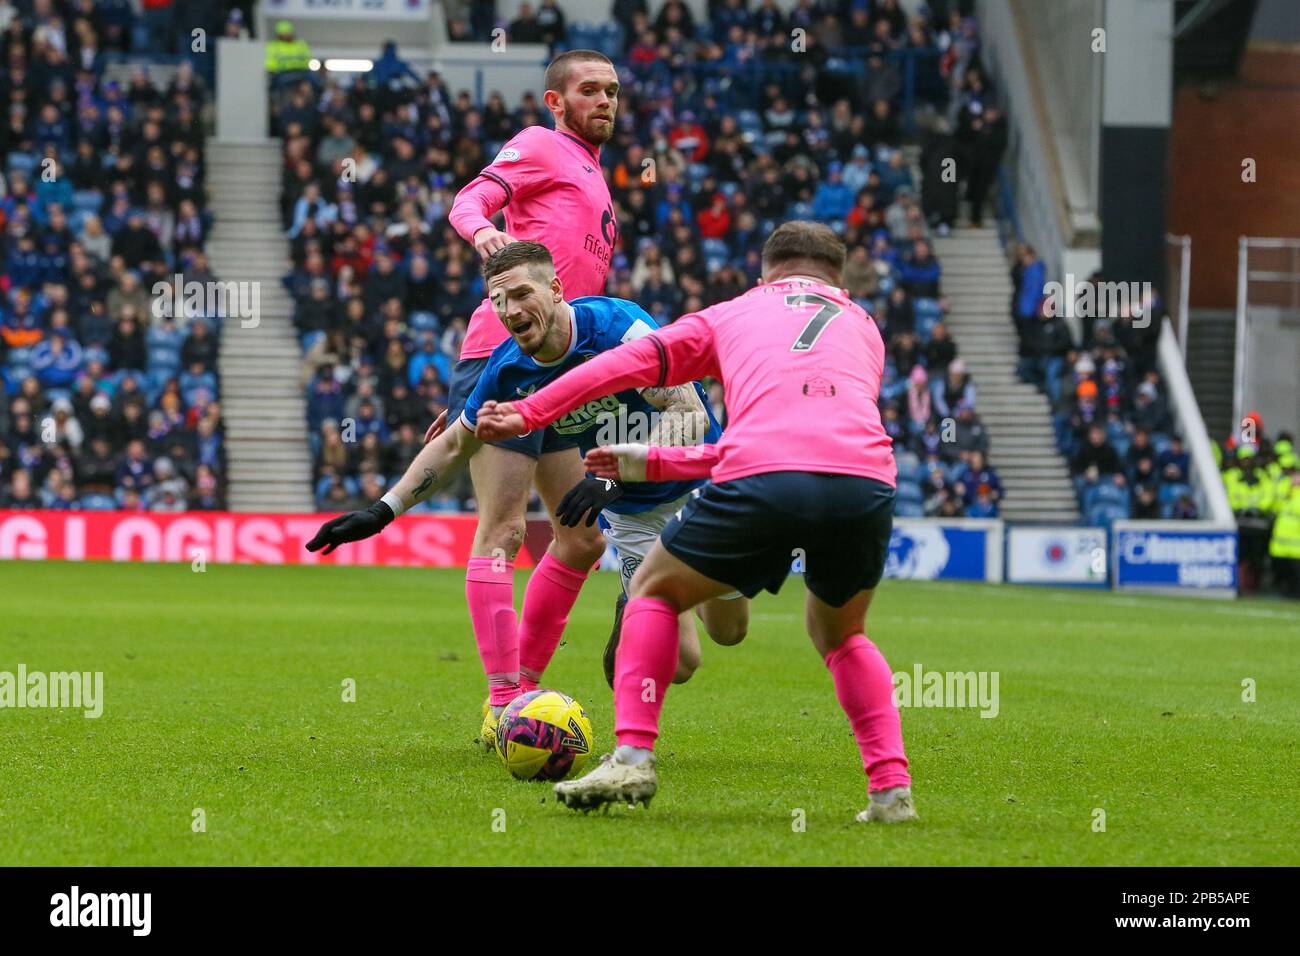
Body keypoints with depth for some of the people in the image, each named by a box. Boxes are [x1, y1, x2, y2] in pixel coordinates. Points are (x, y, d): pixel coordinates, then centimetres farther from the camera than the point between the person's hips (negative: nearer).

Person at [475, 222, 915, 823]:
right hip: (866, 478, 3)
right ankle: (892, 788, 14)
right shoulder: (862, 328, 36)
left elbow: (634, 361, 22)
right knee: (839, 634, 30)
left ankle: (632, 756, 7)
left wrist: (526, 415, 25)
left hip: (764, 479, -3)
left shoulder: (732, 314, 30)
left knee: (654, 590, 23)